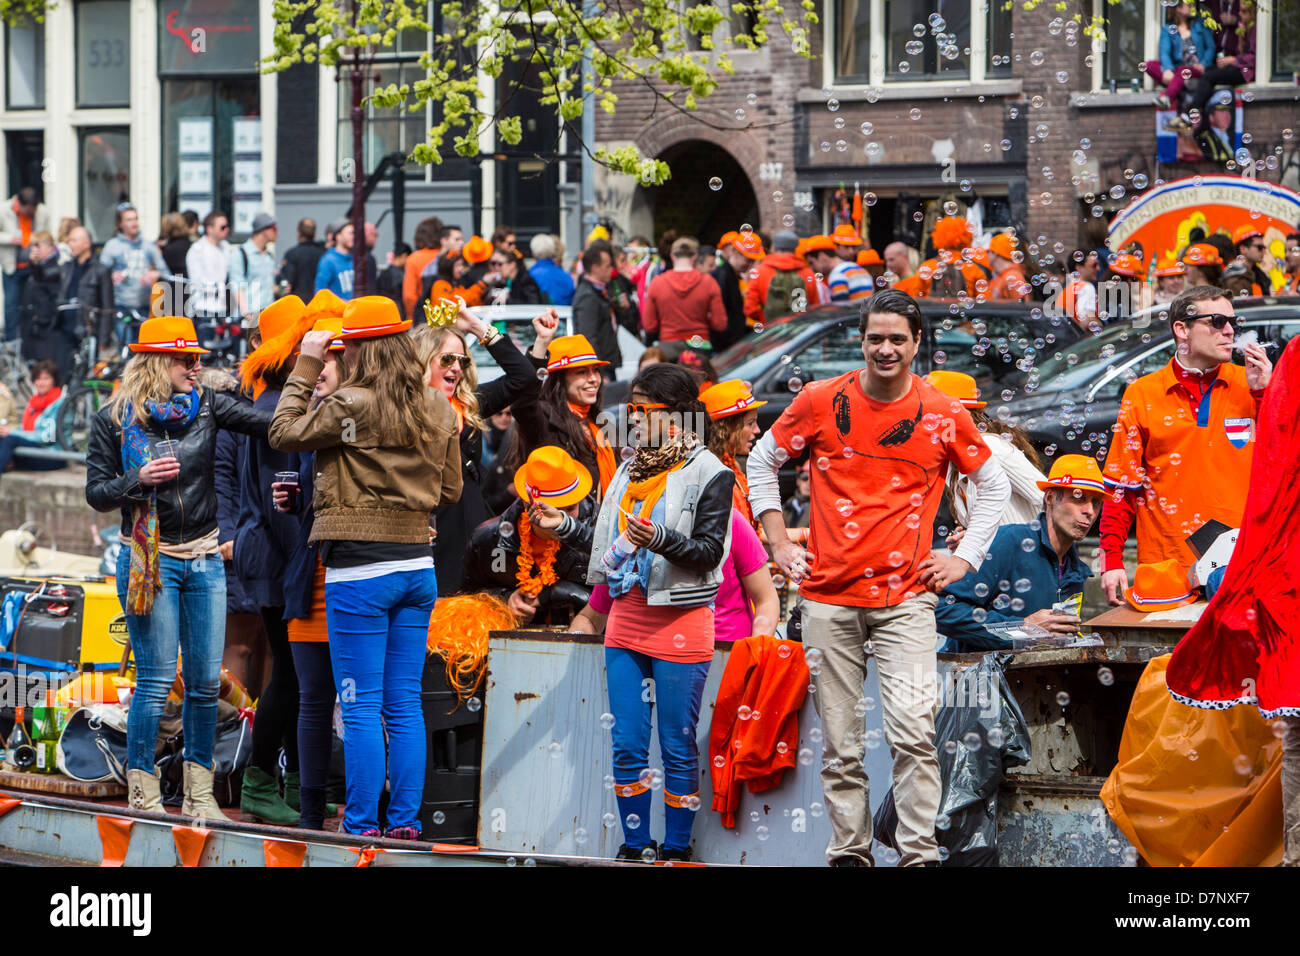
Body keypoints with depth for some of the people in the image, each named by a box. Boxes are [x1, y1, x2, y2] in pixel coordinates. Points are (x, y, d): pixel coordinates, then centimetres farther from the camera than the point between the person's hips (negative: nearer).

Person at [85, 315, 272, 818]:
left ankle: (199, 793, 14)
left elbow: (269, 423, -6)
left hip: (204, 560, 4)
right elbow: (96, 492, 0)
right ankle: (142, 794, 4)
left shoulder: (204, 404, 5)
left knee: (205, 681, 4)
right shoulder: (114, 419, -2)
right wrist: (138, 479, -18)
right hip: (149, 560, -4)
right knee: (156, 680, -6)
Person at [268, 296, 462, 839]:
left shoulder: (351, 406, -14)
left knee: (361, 707, -2)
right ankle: (405, 820, 10)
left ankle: (362, 825, 0)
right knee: (405, 704, 9)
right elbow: (450, 490, 13)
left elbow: (283, 433, -2)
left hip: (359, 573, -6)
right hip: (417, 565, 6)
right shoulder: (438, 409, 6)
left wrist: (307, 367, 4)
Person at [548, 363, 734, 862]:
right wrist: (564, 525, 14)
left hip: (680, 624, -7)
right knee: (627, 745, 6)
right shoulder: (632, 468, 16)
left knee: (677, 747, 0)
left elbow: (709, 551, -13)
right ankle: (634, 845, 13)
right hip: (626, 621, 7)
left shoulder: (709, 473, -6)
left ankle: (676, 849, 7)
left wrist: (659, 538, -28)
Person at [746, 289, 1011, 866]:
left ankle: (919, 854, -9)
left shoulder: (943, 416, 2)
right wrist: (779, 541, 10)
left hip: (905, 597, -1)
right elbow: (762, 462, 16)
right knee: (840, 742, 4)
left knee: (913, 733, -15)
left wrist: (964, 558, 7)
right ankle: (848, 852, 13)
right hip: (828, 596, 1)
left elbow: (994, 487, 16)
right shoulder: (821, 402, 2)